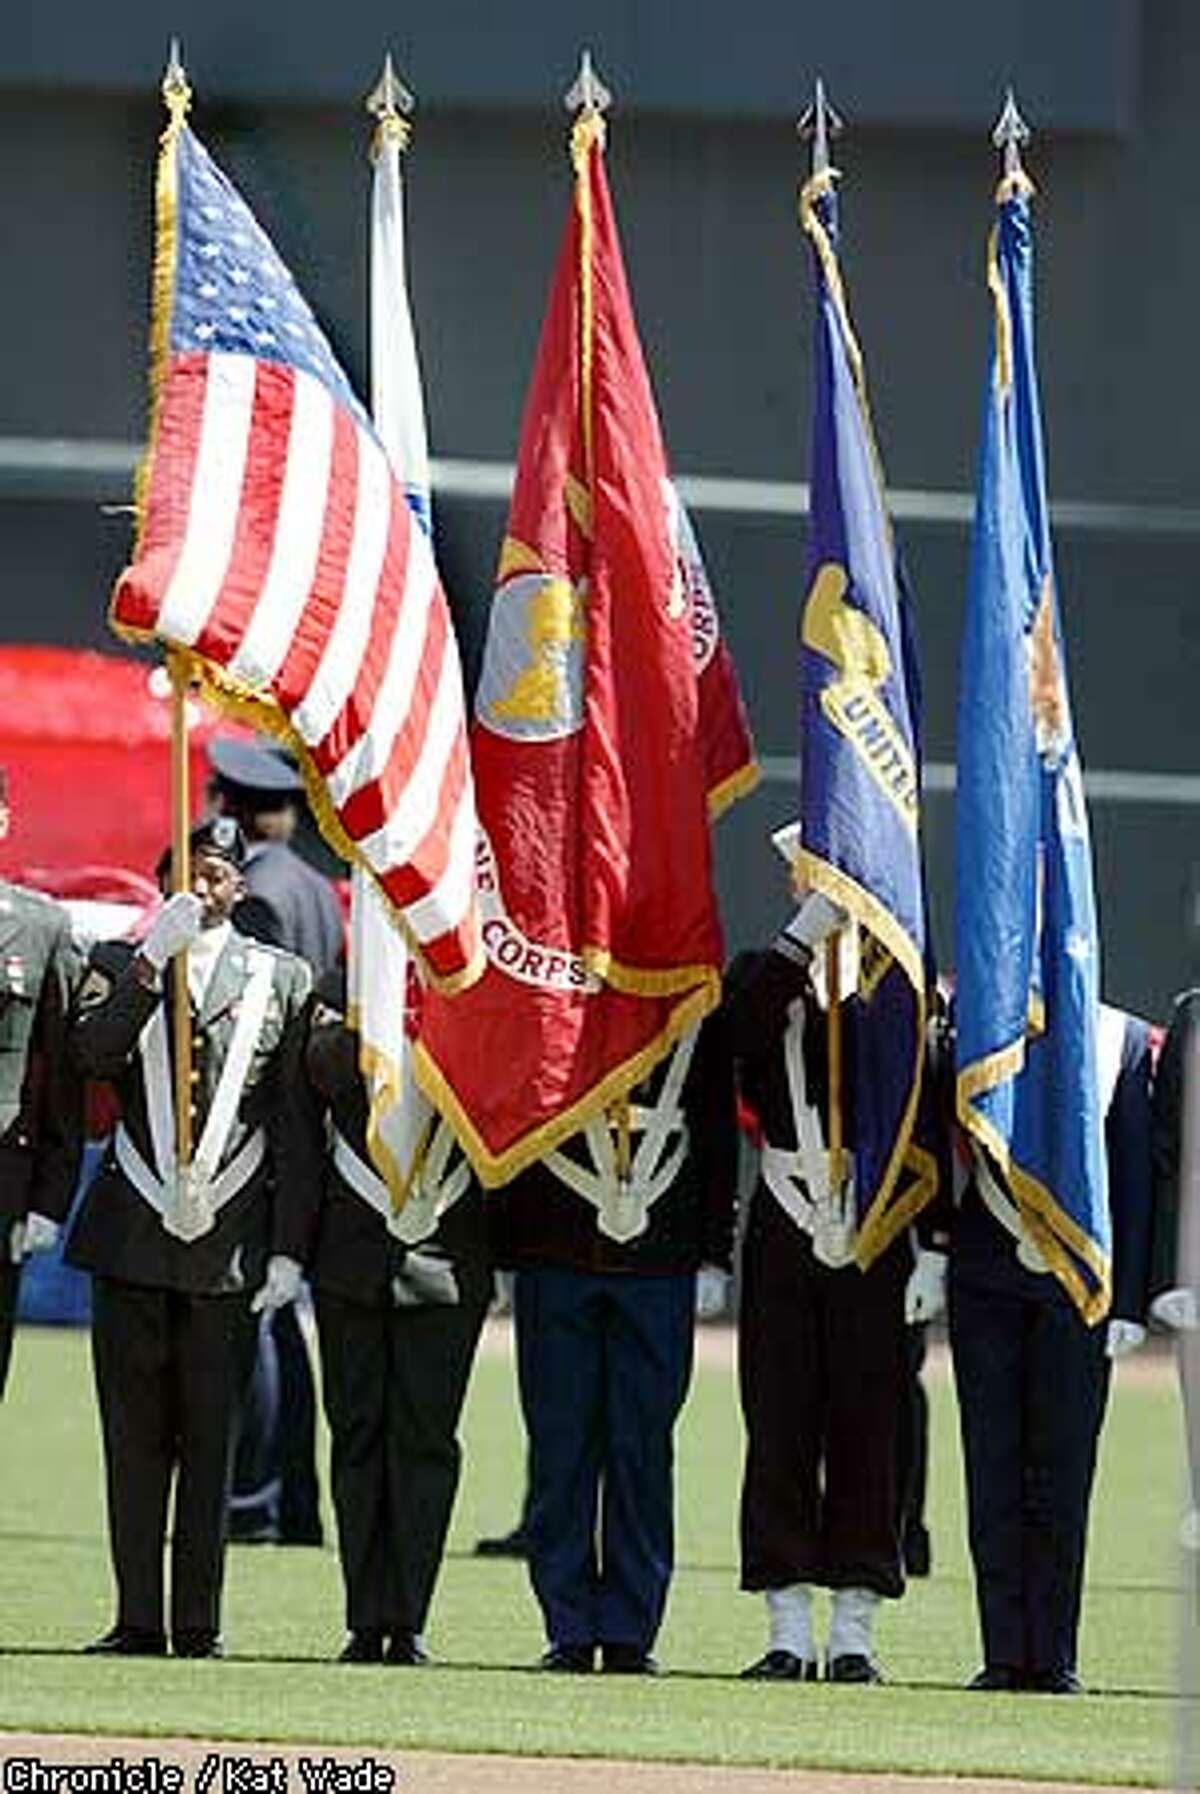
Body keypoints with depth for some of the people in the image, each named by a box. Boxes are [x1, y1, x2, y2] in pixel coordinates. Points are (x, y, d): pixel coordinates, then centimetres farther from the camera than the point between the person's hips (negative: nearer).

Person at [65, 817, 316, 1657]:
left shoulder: (282, 979, 8)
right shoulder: (122, 964, 10)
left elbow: (293, 1127, 7)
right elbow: (94, 1053, -10)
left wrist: (288, 1247, 1)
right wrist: (155, 959, -19)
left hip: (229, 1242, -1)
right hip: (133, 1234, 1)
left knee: (210, 1437, 0)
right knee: (134, 1434, 2)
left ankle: (198, 1623, 3)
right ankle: (138, 1619, 6)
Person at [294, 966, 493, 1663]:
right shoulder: (344, 992, 8)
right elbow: (331, 1064, -10)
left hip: (448, 1263, -1)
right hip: (352, 1261, 1)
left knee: (427, 1437, -2)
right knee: (358, 1435, 3)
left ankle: (409, 1619, 1)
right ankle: (367, 1621, 8)